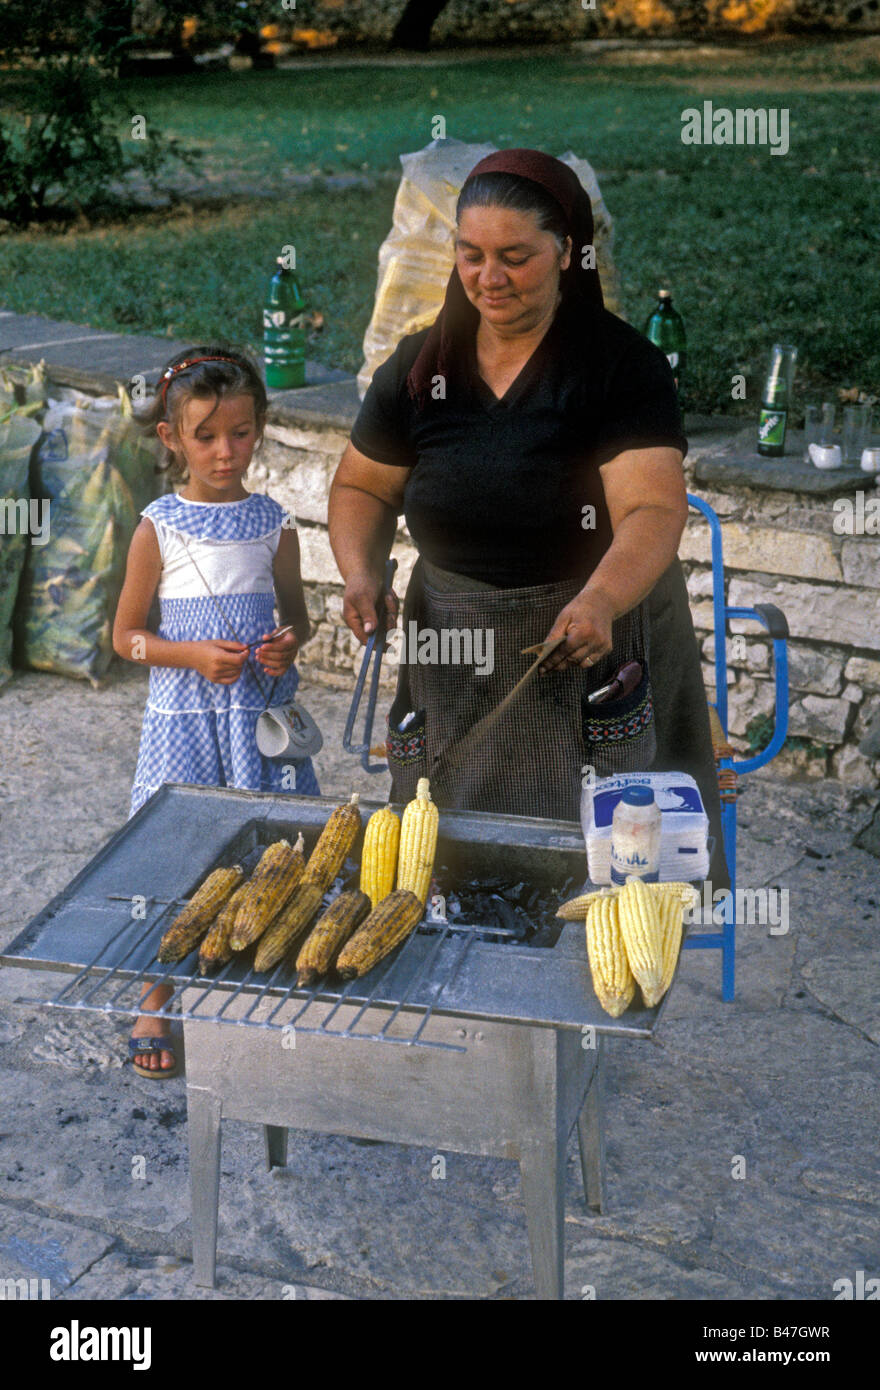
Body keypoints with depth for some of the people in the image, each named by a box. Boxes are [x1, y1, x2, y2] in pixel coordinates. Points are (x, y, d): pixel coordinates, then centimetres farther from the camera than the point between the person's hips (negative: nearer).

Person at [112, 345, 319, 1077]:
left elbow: (296, 612, 14)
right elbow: (126, 636, -1)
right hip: (185, 714, -2)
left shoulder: (273, 524, 2)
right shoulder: (159, 528, -5)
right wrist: (195, 655, -15)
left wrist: (289, 644, -8)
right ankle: (155, 1003, 19)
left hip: (262, 711, 2)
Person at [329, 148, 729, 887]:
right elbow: (363, 487, 10)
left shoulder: (623, 365, -11)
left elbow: (652, 509, -22)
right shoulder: (418, 366, 2)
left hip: (594, 656, -3)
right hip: (451, 656, 4)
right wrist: (360, 572, -9)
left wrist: (600, 601, -41)